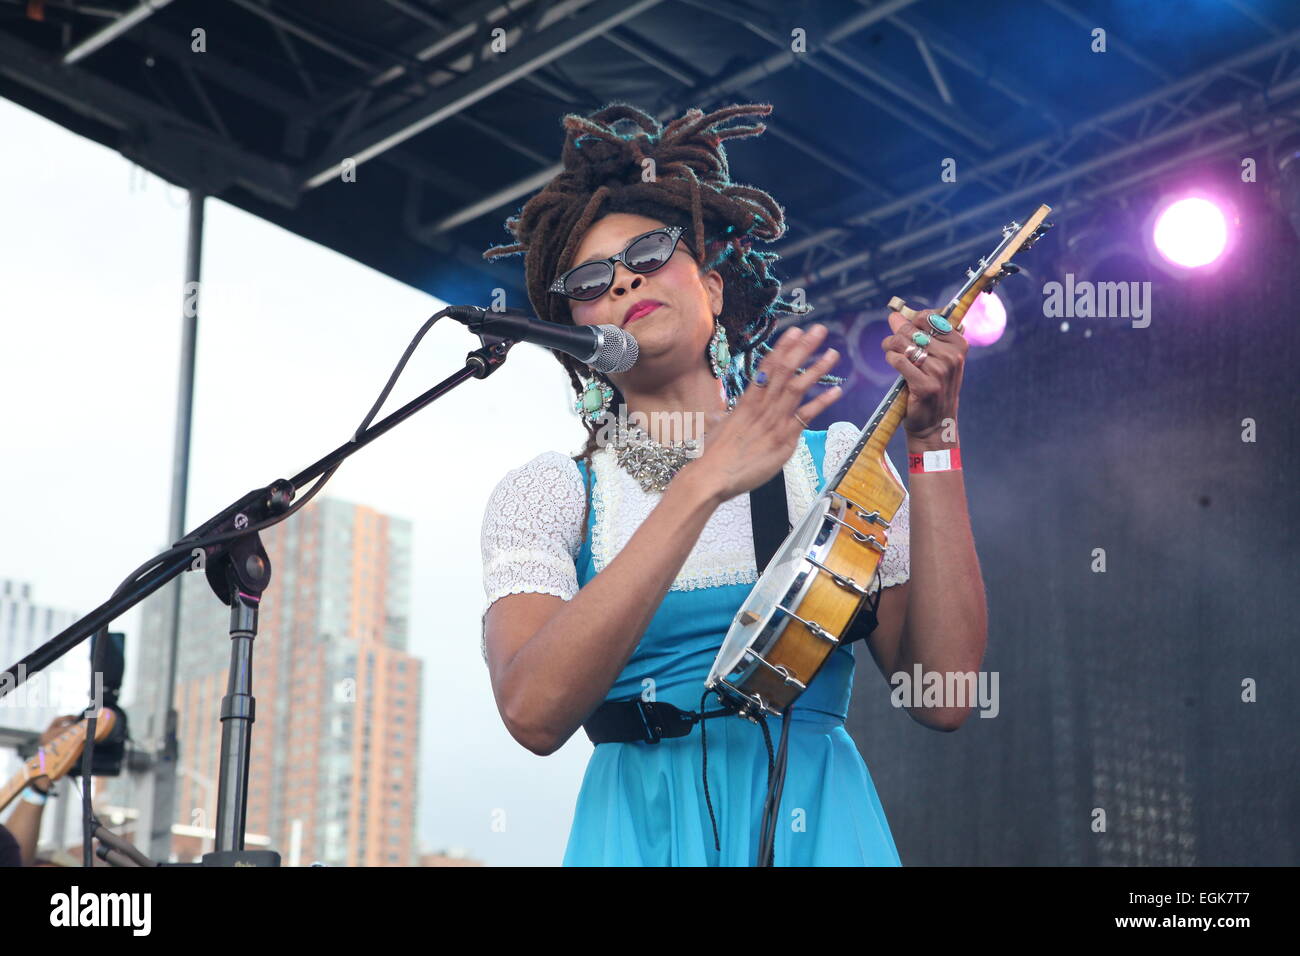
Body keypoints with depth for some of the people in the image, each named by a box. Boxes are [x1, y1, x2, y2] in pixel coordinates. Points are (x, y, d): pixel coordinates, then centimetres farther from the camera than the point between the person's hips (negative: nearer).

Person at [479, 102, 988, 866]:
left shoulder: (835, 459, 9)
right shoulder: (546, 494, 6)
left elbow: (944, 696, -1)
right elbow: (535, 714, -13)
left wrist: (931, 439, -4)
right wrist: (705, 484, -17)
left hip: (818, 823, 1)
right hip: (642, 826, 0)